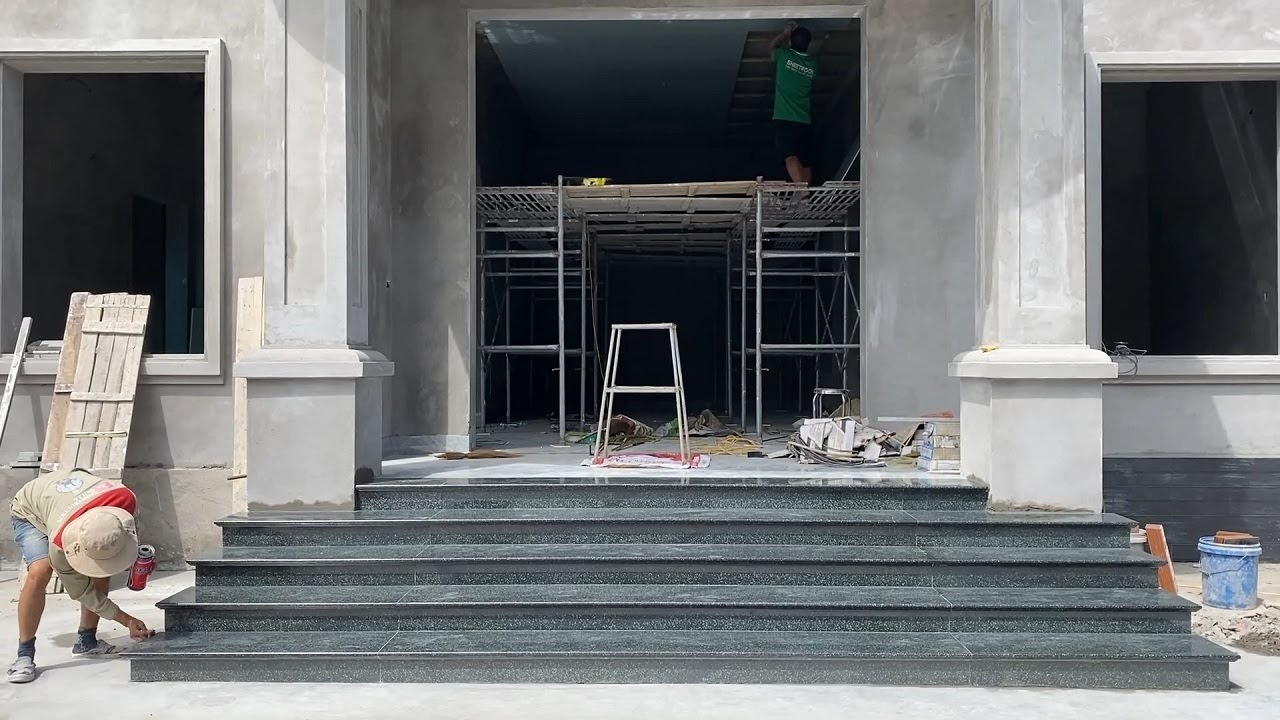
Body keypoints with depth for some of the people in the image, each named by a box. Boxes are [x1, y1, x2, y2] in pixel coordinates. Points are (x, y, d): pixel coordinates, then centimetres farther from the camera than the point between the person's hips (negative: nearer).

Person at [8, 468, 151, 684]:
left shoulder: (125, 498, -37)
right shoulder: (60, 543, -42)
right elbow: (81, 591, -26)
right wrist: (128, 621, -25)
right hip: (30, 512, -5)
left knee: (103, 571, -10)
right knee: (39, 572, -30)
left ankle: (86, 641, 6)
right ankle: (25, 654, -19)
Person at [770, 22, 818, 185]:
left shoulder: (784, 56, 1)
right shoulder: (813, 65, 11)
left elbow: (772, 46, 25)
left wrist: (786, 32, 37)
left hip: (783, 119, -4)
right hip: (805, 121, 4)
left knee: (790, 157, -20)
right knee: (805, 161, 7)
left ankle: (802, 190, -39)